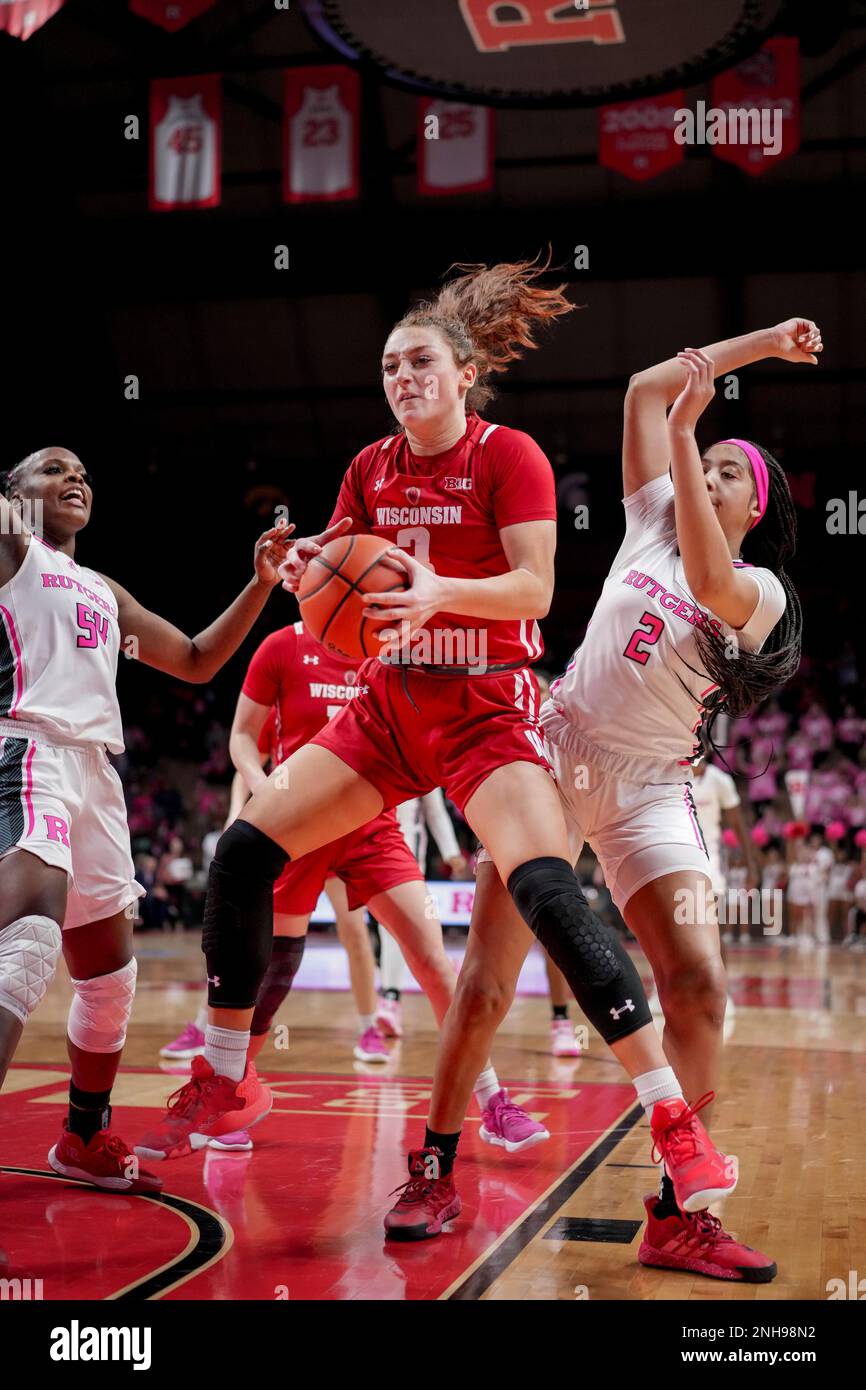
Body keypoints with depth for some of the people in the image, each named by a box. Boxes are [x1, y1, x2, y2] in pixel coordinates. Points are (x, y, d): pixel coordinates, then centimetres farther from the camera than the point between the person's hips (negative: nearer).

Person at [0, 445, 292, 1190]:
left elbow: (197, 661, 29)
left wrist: (262, 583, 20)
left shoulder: (105, 591, 27)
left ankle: (85, 1139, 35)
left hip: (95, 769, 8)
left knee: (109, 976, 16)